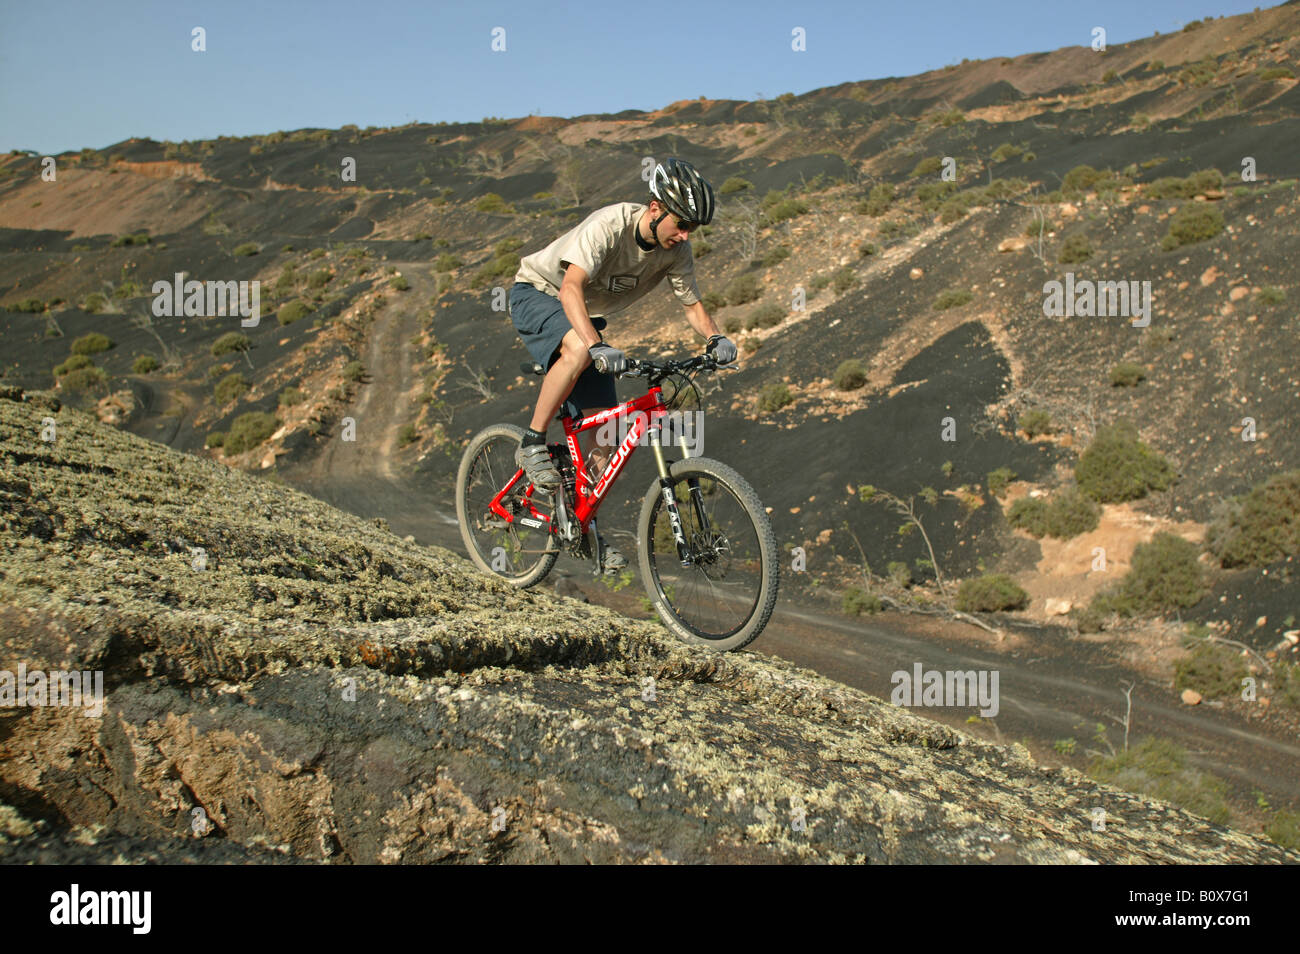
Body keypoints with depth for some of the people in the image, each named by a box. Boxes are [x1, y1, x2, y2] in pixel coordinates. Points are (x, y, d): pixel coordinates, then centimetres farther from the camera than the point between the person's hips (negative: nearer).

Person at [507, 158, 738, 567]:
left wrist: (715, 337, -23)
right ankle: (532, 444, -22)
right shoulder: (609, 225, -32)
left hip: (588, 317, 6)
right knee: (578, 350, -40)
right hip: (537, 295, -6)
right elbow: (571, 287, -43)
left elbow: (691, 302, -2)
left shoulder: (676, 250, -13)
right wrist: (597, 345, -56)